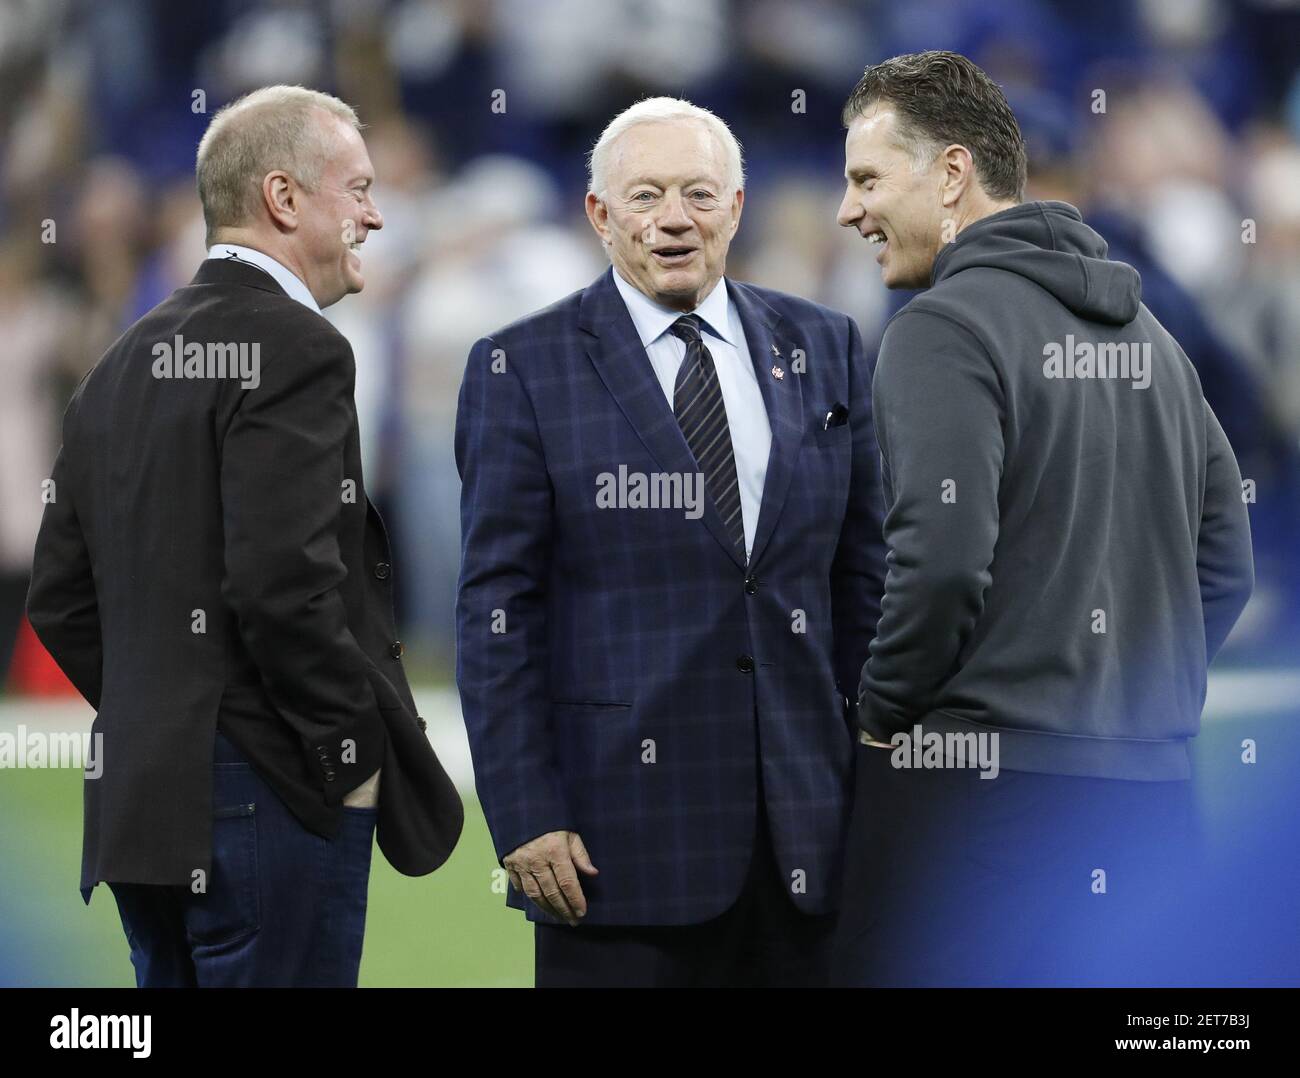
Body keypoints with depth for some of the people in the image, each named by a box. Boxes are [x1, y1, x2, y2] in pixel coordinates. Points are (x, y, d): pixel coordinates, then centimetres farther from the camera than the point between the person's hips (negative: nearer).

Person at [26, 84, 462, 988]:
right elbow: (285, 585, -21)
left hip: (144, 803, 9)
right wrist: (358, 752, -10)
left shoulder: (128, 361, 15)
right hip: (274, 798, -9)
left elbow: (60, 600, 17)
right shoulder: (295, 348, -12)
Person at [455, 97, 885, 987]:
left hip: (805, 820, 3)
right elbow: (497, 607, -3)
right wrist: (525, 816, -9)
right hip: (624, 828, -3)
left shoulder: (823, 349, 11)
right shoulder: (524, 370, 0)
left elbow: (863, 577, 13)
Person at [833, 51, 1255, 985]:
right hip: (1152, 793, 8)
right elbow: (1226, 565, 17)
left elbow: (943, 558, -18)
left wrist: (882, 713, -5)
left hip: (982, 783, -8)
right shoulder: (1148, 334, 16)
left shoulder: (946, 328, -9)